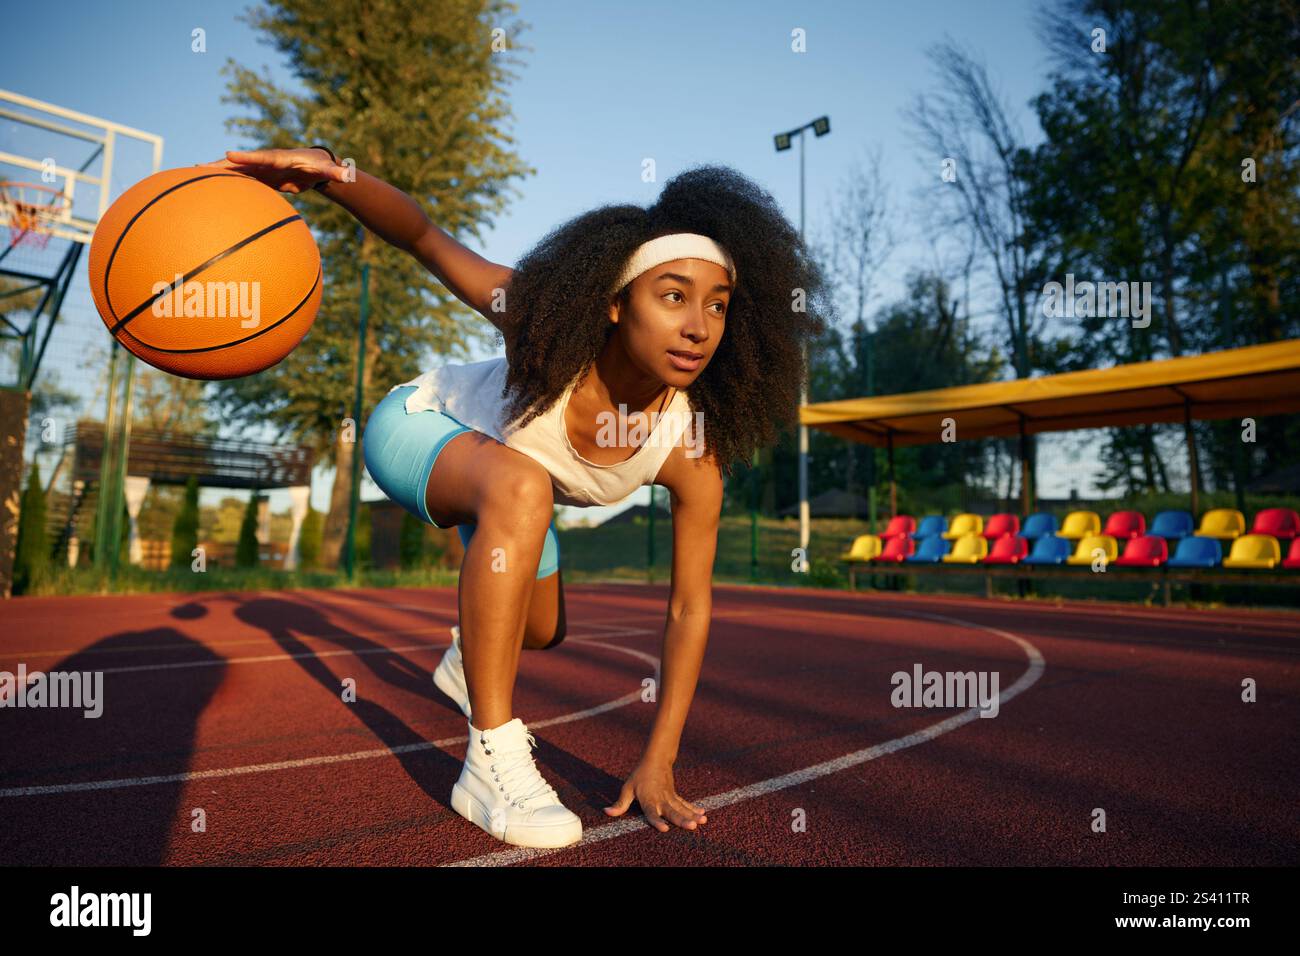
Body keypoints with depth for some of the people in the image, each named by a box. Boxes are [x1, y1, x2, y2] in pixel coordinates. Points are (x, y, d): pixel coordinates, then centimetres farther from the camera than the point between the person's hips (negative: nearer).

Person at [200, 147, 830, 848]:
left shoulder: (691, 453, -31)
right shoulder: (548, 325, -39)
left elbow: (691, 609, -25)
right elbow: (424, 238, -27)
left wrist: (657, 764, -26)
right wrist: (329, 172, -48)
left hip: (503, 481, 5)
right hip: (418, 424, -4)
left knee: (541, 630, 18)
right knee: (521, 489, -40)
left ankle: (467, 657, 58)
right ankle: (491, 761, -29)